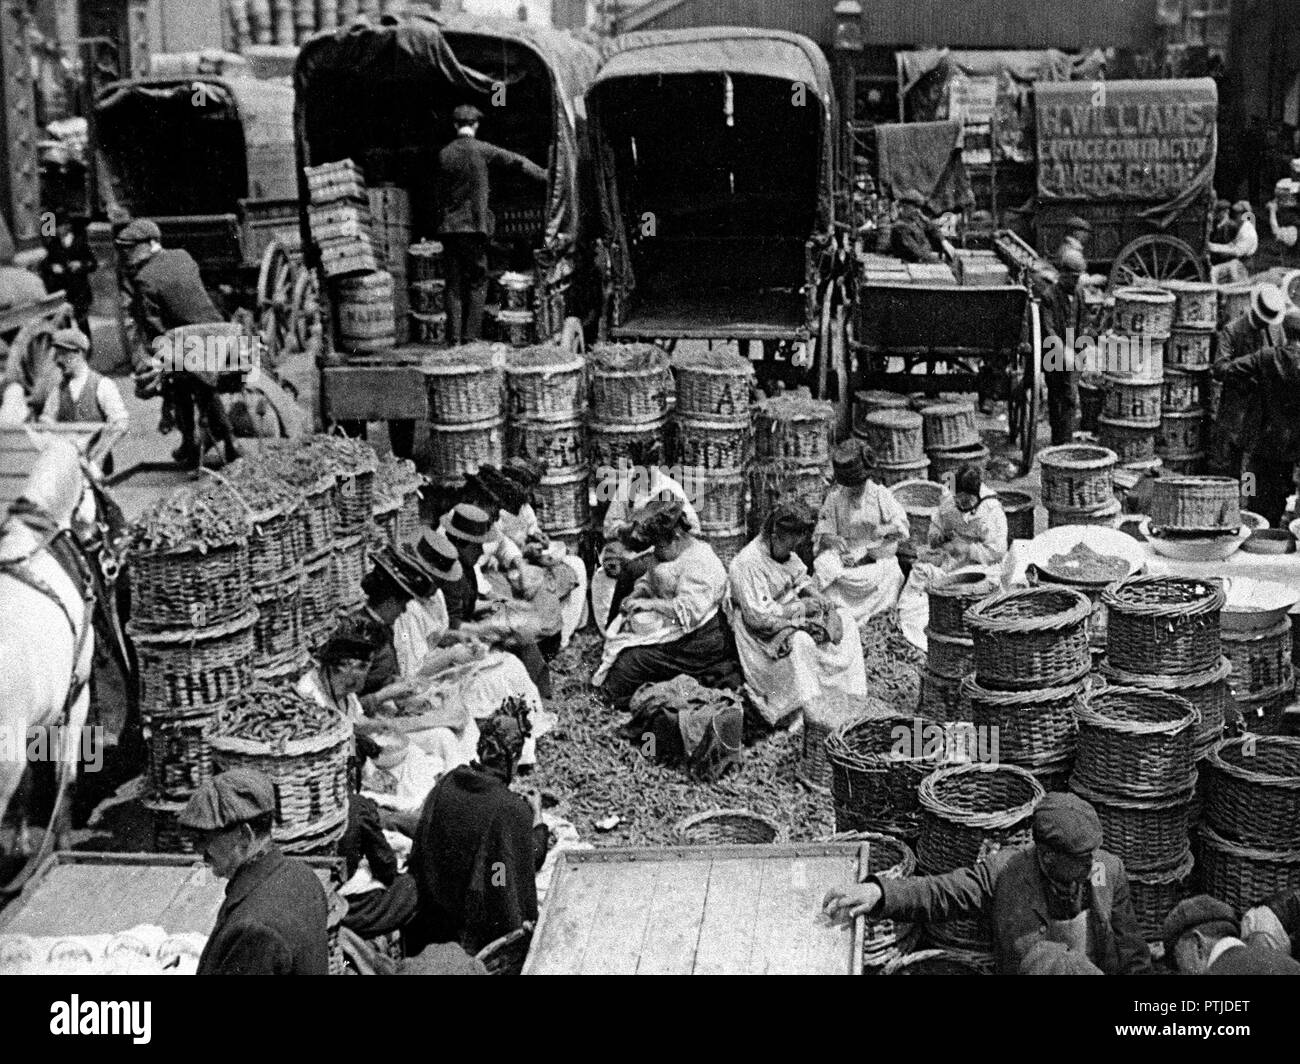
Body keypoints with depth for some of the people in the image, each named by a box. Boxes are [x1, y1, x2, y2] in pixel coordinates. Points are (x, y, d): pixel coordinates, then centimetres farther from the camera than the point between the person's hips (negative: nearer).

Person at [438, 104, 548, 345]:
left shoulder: (444, 154, 6)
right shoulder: (481, 149, -4)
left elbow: (441, 193, 11)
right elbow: (517, 162, 2)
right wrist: (546, 176, 12)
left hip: (450, 226, 3)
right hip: (475, 225, -3)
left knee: (454, 284, 7)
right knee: (477, 282, 4)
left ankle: (454, 337, 3)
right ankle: (470, 336, -1)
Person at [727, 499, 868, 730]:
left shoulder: (786, 555, 4)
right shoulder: (747, 562, -24)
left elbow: (802, 583, 19)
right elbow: (758, 616, -27)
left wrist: (819, 600, -2)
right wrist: (803, 608, -22)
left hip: (791, 615, 9)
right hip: (762, 633, -9)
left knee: (844, 619, 0)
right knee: (800, 642, -35)